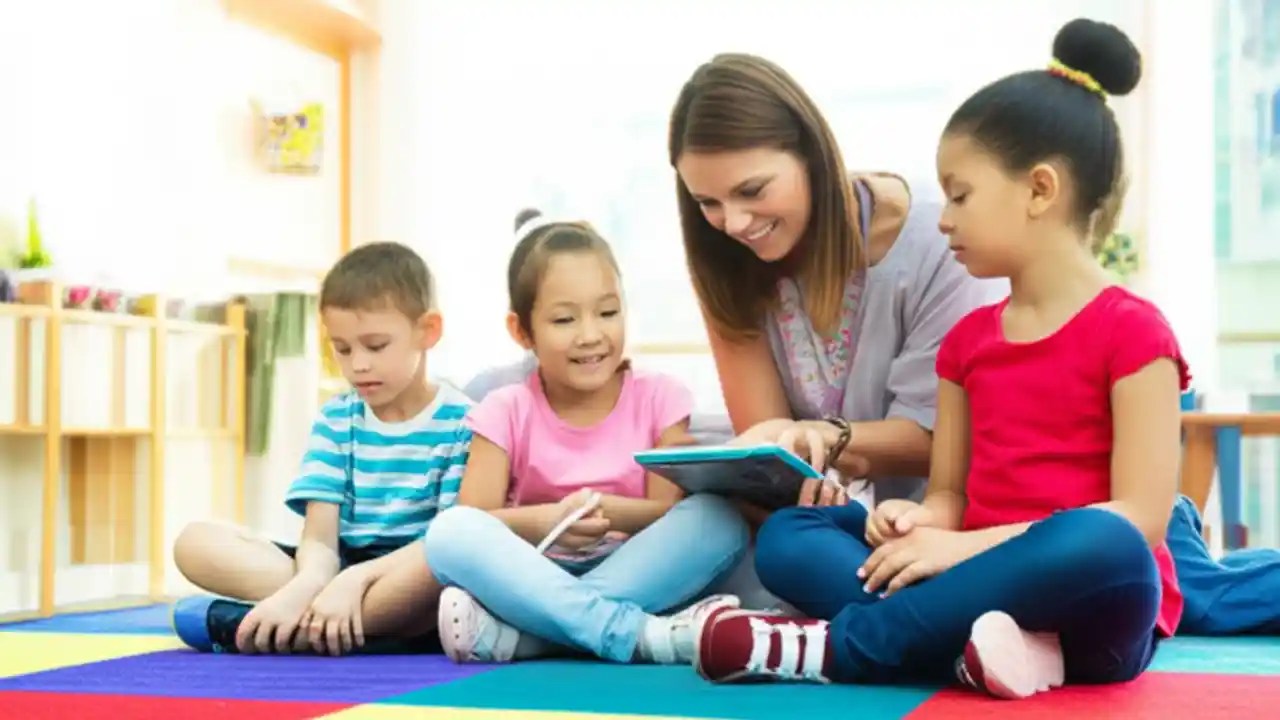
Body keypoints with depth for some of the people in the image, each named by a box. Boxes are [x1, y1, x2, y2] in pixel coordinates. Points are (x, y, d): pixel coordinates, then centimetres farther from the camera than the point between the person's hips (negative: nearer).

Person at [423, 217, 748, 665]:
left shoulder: (658, 399, 2)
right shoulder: (507, 411, 1)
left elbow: (672, 513, -6)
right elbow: (470, 525, -8)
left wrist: (608, 512, -26)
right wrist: (542, 521, -27)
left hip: (635, 577, 1)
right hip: (532, 576, 0)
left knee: (720, 517, -26)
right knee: (449, 530, -27)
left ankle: (510, 631, -35)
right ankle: (639, 633, -41)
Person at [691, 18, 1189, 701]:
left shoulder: (1131, 331, -7)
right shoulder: (967, 338, 14)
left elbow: (1139, 521, -14)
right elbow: (949, 496, 13)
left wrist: (968, 547, -20)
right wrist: (915, 521, -12)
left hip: (1092, 605, -6)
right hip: (976, 588, 6)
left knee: (1104, 544, -39)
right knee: (786, 535, -7)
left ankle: (838, 645, -31)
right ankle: (977, 642, -32)